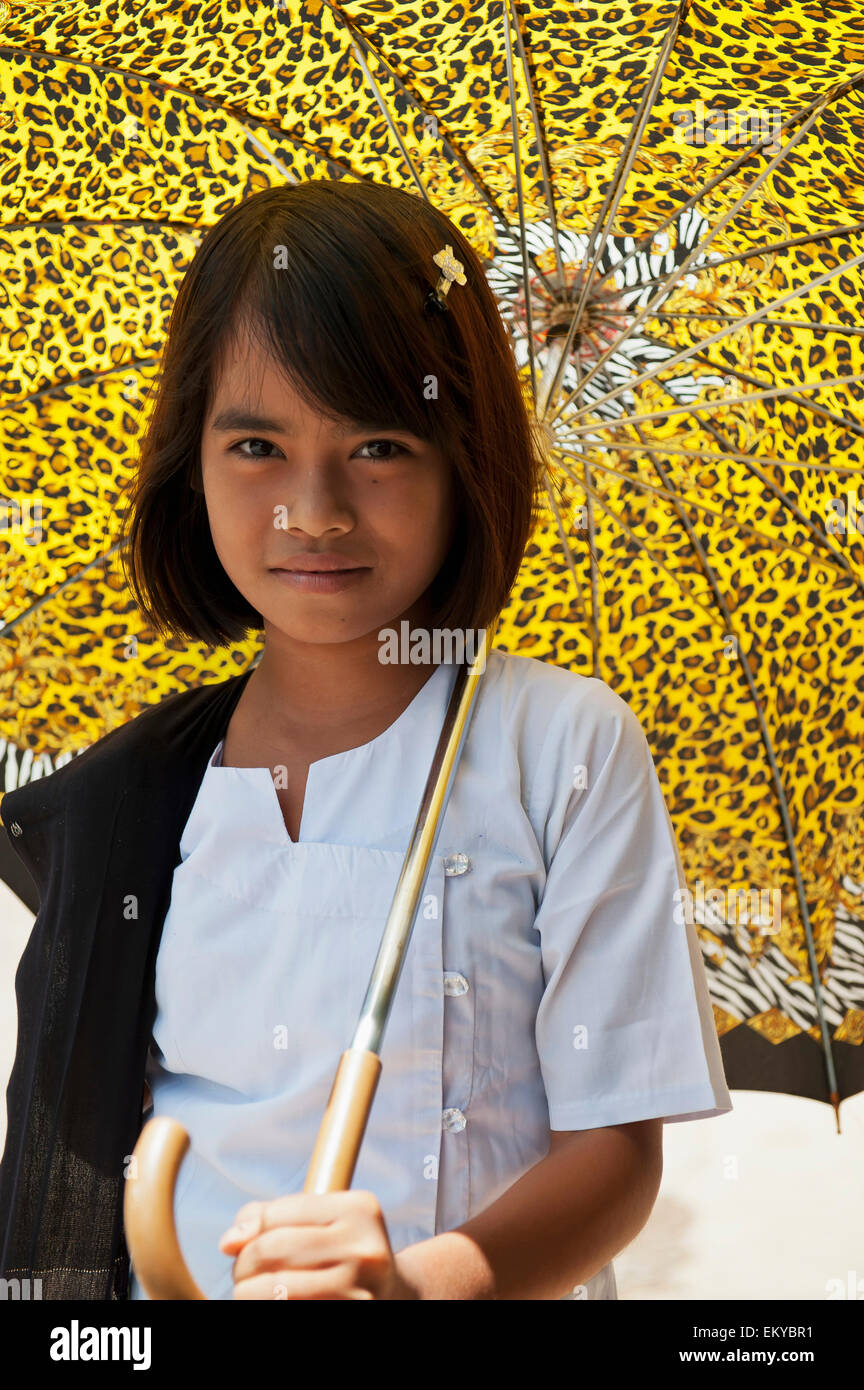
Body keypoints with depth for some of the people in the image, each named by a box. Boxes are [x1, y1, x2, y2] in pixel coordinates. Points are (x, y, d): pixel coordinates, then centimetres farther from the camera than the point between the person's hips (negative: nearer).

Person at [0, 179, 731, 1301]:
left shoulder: (564, 746, -7)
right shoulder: (144, 779, 2)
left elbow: (616, 1145, -8)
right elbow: (106, 1116, 10)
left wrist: (426, 1280, -23)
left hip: (496, 1289, -1)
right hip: (175, 1278, 1)